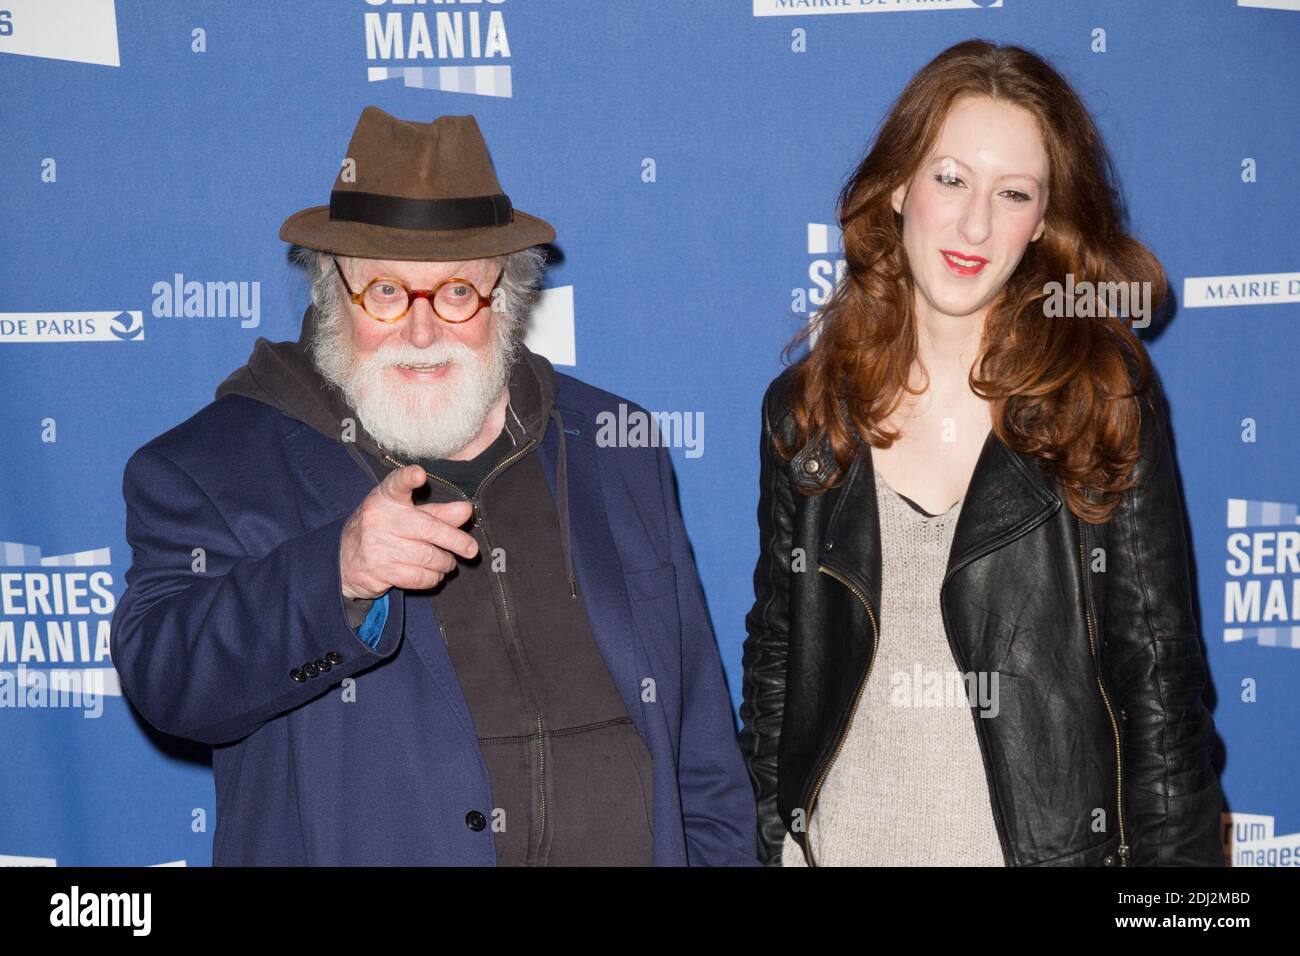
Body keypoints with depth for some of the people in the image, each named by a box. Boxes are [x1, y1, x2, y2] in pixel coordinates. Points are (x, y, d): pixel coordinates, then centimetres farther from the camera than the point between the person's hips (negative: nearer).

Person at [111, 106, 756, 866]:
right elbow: (164, 676, -19)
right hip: (351, 847, -2)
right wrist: (336, 574, -33)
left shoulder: (614, 450, 5)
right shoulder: (211, 468, -4)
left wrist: (719, 853, 3)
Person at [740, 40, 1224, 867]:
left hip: (1047, 837, -1)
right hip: (839, 836, 2)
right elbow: (775, 659, 5)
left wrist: (1173, 852, -9)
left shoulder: (1110, 401, -6)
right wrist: (766, 842, 3)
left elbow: (1157, 676, -5)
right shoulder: (805, 408, -1)